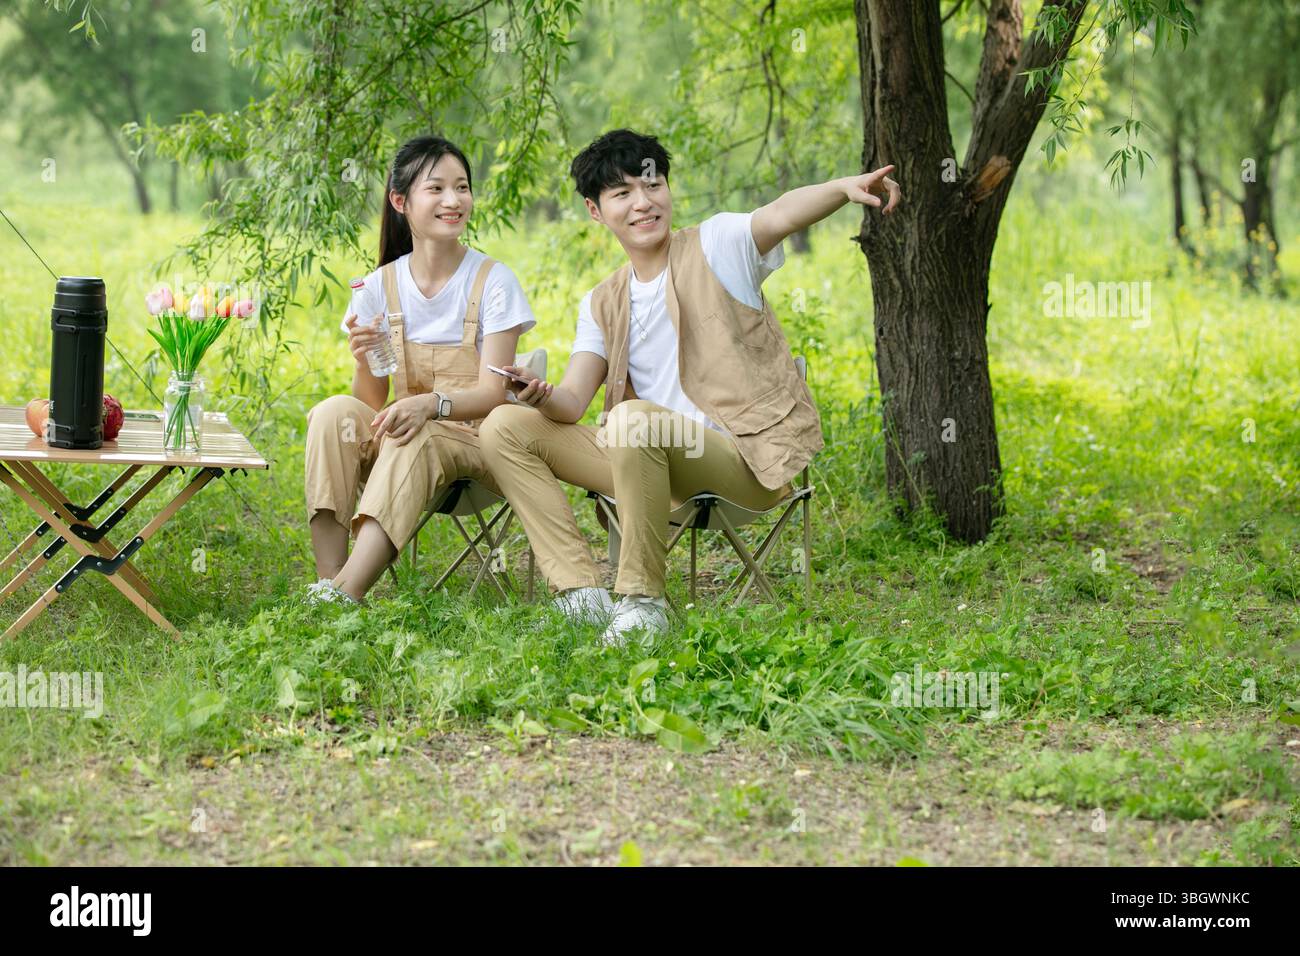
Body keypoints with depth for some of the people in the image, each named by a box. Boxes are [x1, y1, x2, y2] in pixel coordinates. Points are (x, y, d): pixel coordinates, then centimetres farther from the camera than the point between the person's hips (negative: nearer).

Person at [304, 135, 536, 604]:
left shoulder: (492, 281, -6)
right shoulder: (381, 285, 3)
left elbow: (492, 393, -13)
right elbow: (373, 403, 1)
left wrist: (430, 404, -33)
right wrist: (365, 361, -23)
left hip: (474, 442, -4)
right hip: (403, 436, 4)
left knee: (414, 438, -35)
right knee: (335, 412, -25)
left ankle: (345, 593, -47)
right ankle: (327, 581, -35)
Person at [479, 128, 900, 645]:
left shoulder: (717, 245, -1)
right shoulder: (601, 305, 15)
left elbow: (783, 214, -24)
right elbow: (572, 402, 3)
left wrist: (844, 187, -46)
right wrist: (543, 398, -23)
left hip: (747, 460, -6)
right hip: (656, 462, 6)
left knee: (634, 416, -37)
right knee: (505, 427, -3)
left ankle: (643, 602, -24)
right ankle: (583, 596, -13)